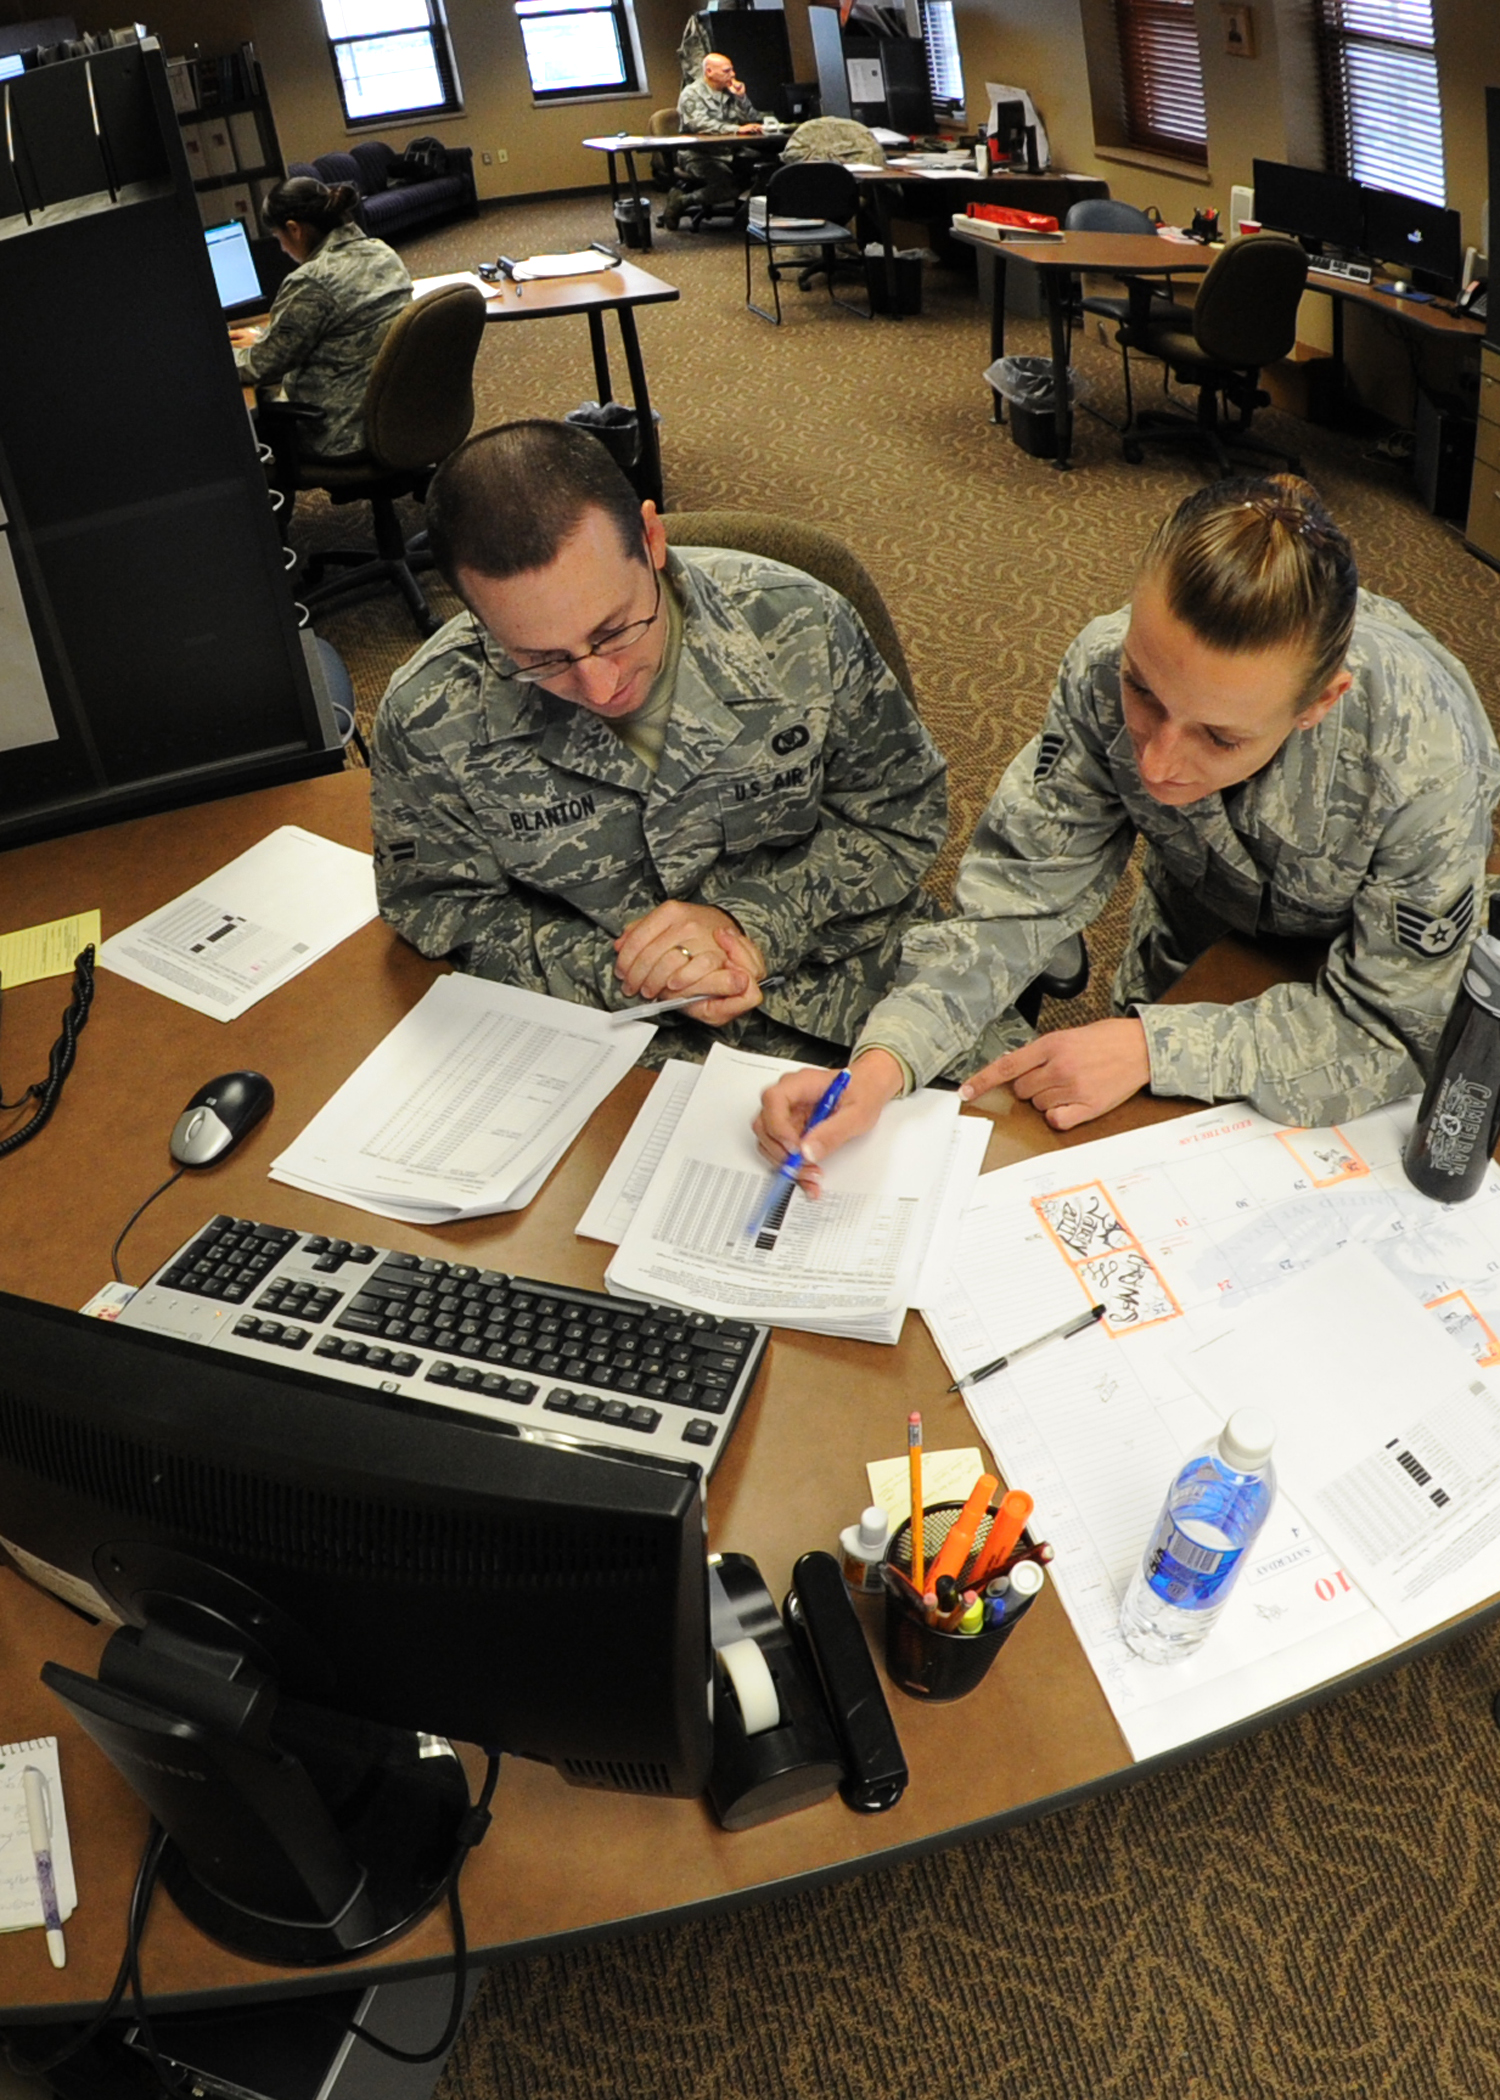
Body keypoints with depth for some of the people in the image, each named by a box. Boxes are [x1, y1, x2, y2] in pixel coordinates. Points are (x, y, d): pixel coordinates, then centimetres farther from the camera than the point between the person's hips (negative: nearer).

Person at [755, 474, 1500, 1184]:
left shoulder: (1425, 772, -41)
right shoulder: (1107, 666, -34)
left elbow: (1394, 1029, -30)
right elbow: (1026, 885, -26)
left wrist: (1156, 1048, -39)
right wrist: (883, 1061, -40)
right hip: (1189, 945, 2)